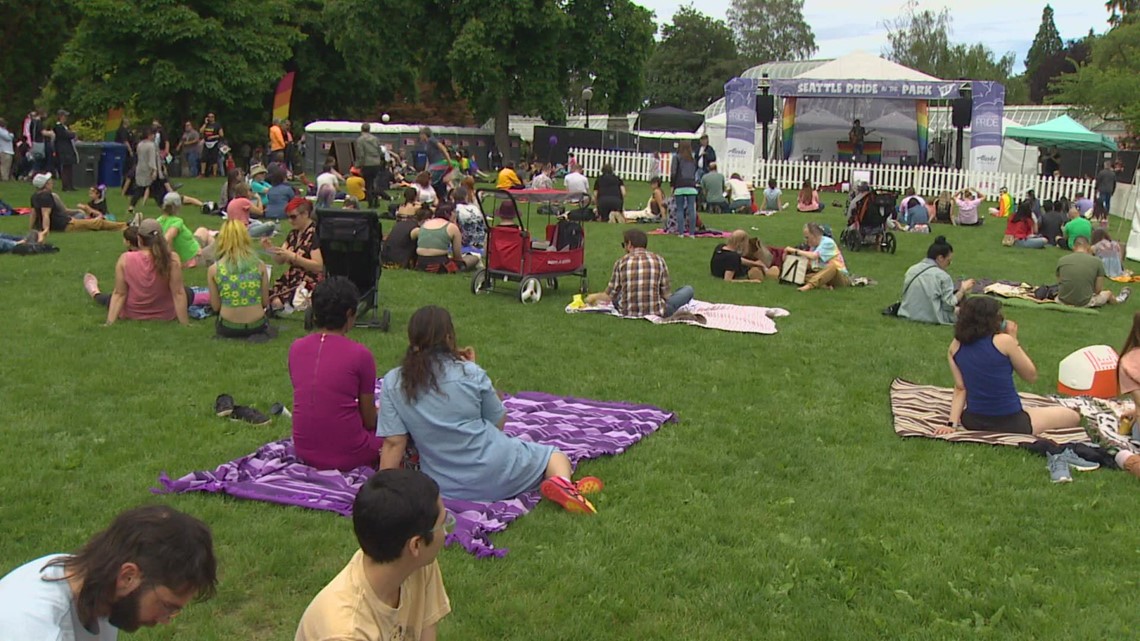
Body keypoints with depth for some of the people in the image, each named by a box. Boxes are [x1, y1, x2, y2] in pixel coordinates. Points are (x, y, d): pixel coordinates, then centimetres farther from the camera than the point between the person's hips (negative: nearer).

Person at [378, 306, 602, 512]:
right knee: (555, 455, 20)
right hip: (495, 470, -1)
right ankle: (562, 483, -14)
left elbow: (393, 444, -8)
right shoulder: (470, 372, -6)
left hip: (445, 489, 1)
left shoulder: (392, 383, -4)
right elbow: (499, 422, 6)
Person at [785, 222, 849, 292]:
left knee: (832, 265, -40)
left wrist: (795, 251, -21)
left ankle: (809, 285, -50)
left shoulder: (828, 242, -14)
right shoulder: (814, 245, 8)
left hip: (840, 277, -7)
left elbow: (813, 256, -27)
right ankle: (824, 286, -32)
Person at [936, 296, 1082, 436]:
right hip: (1009, 423, -4)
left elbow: (960, 388, -6)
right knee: (1073, 416, 16)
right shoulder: (1004, 341, -14)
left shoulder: (955, 347, -1)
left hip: (972, 422, 4)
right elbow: (1031, 376, -1)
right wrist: (1013, 339, 1)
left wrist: (952, 424, -6)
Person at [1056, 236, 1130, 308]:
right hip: (1084, 303, -1)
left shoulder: (1062, 260, -1)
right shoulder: (1097, 261, -4)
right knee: (1108, 293, 31)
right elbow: (1098, 290, 2)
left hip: (1063, 301, 1)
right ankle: (1116, 300, 64)